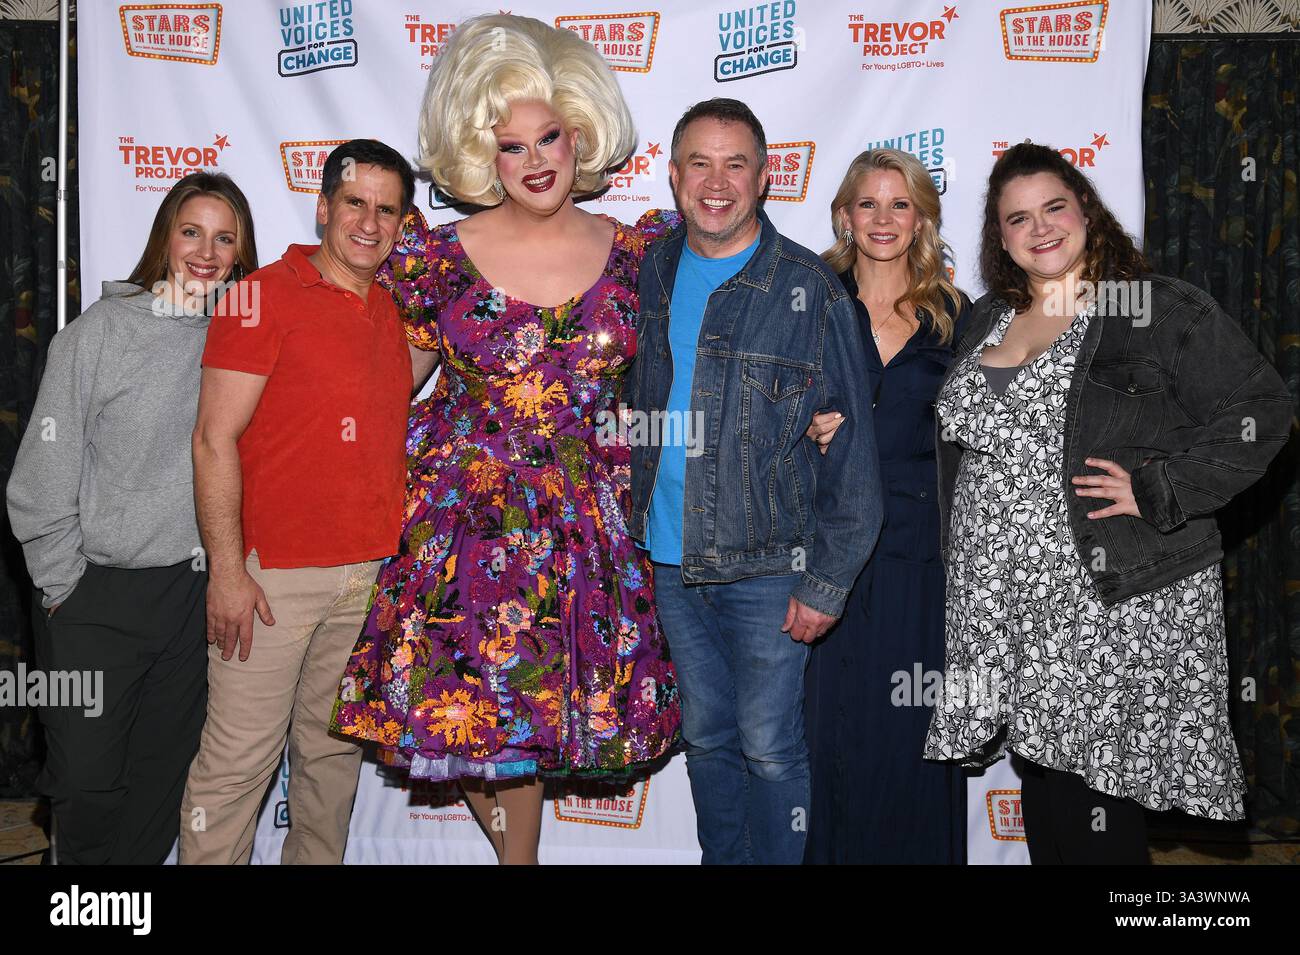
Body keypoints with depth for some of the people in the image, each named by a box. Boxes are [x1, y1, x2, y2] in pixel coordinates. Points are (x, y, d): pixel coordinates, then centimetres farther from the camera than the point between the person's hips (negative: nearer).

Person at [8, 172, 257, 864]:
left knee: (164, 771, 14)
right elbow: (42, 476, -6)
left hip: (195, 590, 3)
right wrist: (62, 585, -4)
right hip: (97, 595, -3)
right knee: (86, 777, 4)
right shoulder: (98, 332, -7)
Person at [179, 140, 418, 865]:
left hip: (371, 574, 6)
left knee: (336, 751, 14)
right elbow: (215, 439, -10)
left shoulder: (397, 315, 13)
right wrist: (227, 571, -15)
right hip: (272, 573, -6)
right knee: (239, 758, -1)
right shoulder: (266, 295, -5)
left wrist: (401, 558, 13)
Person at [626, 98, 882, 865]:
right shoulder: (653, 277, 5)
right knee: (707, 737, 17)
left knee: (770, 748, 6)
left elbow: (851, 448, -9)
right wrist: (635, 530, 6)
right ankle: (722, 858, 35)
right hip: (672, 562, 5)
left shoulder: (809, 290, -9)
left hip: (767, 565, -4)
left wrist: (830, 579, -12)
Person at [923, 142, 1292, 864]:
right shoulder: (990, 319, 14)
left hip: (1116, 596, -6)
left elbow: (1258, 413, -9)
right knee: (1038, 776, 16)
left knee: (1093, 808, -3)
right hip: (1004, 602, 6)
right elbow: (962, 434, 26)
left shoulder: (1161, 312, -5)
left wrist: (1154, 490, -16)